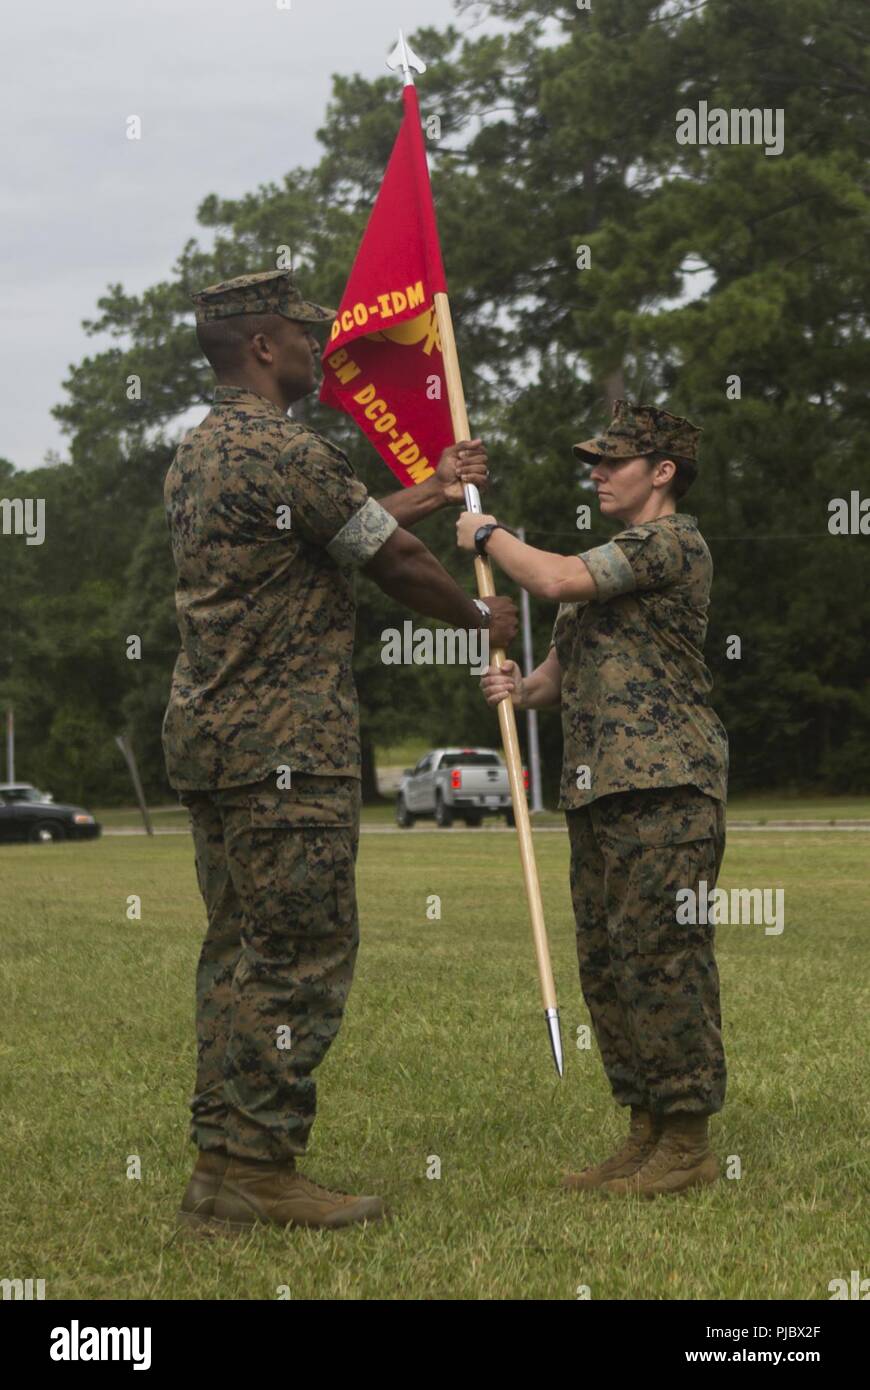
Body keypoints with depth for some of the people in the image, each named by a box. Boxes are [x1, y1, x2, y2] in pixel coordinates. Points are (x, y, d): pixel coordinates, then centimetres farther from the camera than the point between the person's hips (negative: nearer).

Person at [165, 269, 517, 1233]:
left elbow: (346, 530, 24)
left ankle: (224, 1167, 12)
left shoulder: (199, 452, 17)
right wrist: (481, 616, 10)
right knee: (301, 955, -6)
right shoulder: (285, 452, -14)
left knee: (239, 954, 11)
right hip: (283, 747, -10)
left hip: (209, 730, 10)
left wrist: (437, 490, 34)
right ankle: (253, 1172, -6)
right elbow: (393, 560, -7)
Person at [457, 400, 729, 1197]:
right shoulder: (611, 560, 24)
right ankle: (647, 1131, 17)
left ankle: (688, 1143, -5)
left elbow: (553, 580, -16)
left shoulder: (673, 541, -6)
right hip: (599, 790, 10)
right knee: (605, 960, 10)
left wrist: (488, 536, 1)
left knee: (661, 955, -10)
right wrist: (523, 688, 0)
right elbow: (566, 667, 23)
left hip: (665, 783, -10)